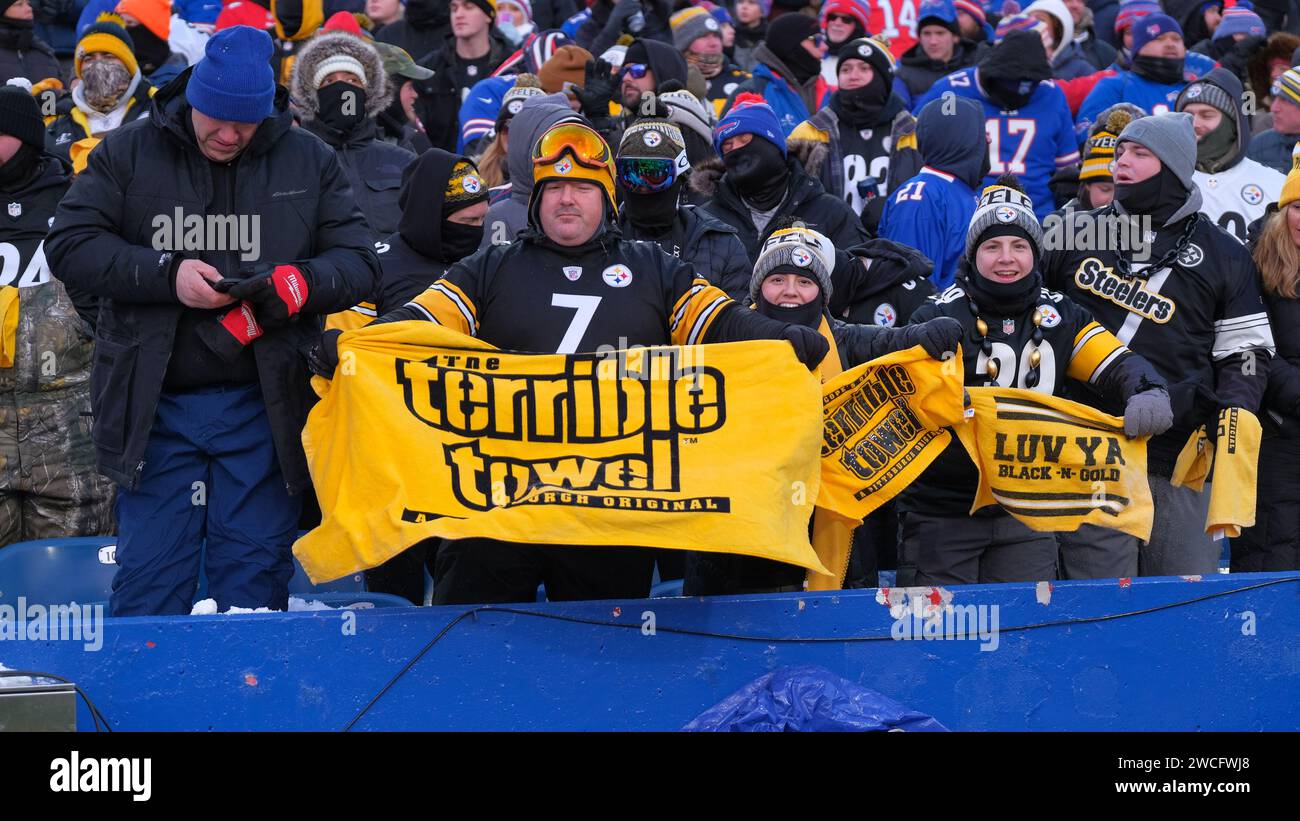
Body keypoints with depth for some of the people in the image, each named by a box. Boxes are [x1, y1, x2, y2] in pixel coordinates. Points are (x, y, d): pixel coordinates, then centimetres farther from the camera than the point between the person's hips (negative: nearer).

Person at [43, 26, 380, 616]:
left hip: (266, 406, 1)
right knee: (148, 578, 1)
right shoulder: (131, 153, 3)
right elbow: (69, 245, -3)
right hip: (156, 406, -1)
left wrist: (299, 283, -17)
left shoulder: (309, 162, 7)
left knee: (256, 578, 3)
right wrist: (166, 274, -16)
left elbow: (357, 262, 5)